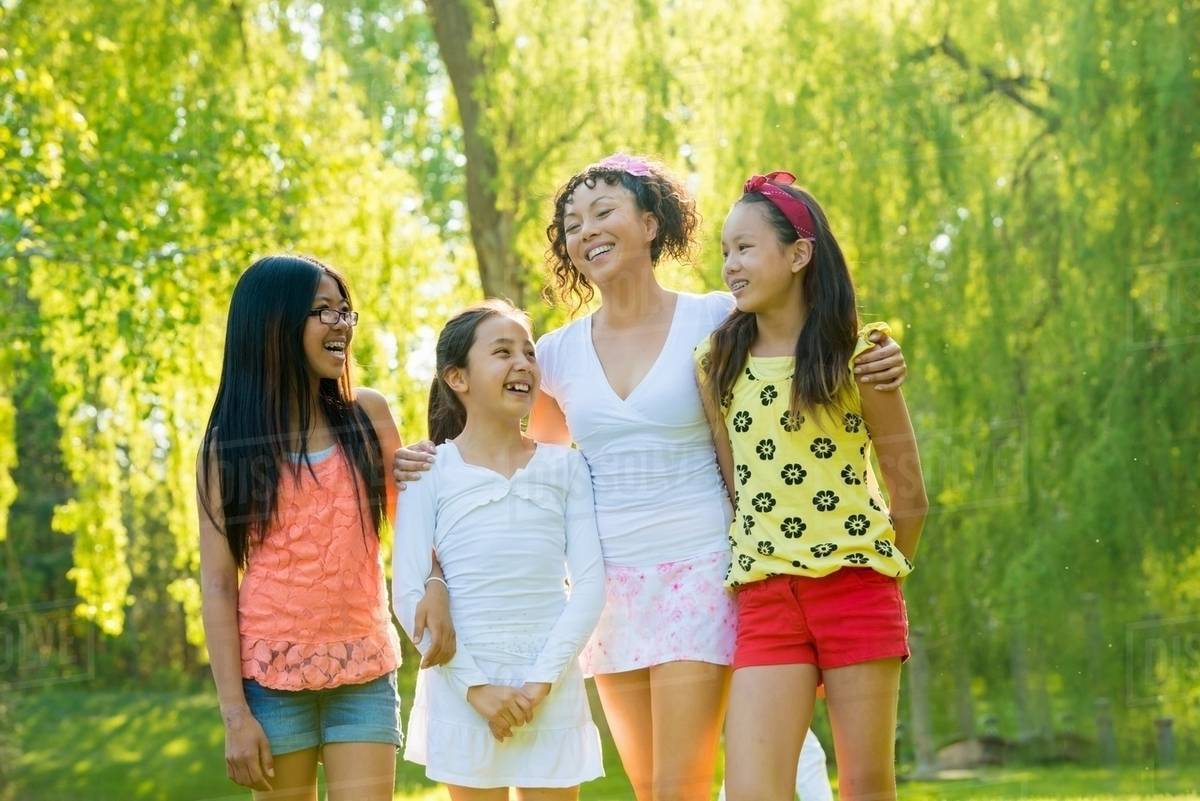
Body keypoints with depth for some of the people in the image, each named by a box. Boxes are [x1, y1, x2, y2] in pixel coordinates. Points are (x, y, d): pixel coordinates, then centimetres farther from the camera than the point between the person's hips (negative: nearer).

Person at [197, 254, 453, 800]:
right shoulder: (228, 445, -1)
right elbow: (217, 583, -3)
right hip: (272, 675, -1)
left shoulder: (367, 415, 5)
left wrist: (434, 586, -14)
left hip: (364, 671, 1)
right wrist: (235, 713, -9)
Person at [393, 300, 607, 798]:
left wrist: (542, 680, -10)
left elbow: (589, 581, 0)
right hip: (464, 690, -1)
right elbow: (409, 594, -5)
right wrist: (476, 686, -12)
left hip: (551, 692, 1)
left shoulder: (564, 467, 5)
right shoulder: (431, 473, -1)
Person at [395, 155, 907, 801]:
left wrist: (875, 367, -15)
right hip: (609, 581, 4)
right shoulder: (559, 353, 7)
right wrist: (437, 462, 4)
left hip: (698, 571, -4)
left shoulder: (715, 322, -3)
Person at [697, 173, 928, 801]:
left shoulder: (856, 354, -1)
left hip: (855, 588, -2)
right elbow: (731, 485, 12)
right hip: (766, 599, 2)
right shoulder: (717, 364, 7)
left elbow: (909, 497, 4)